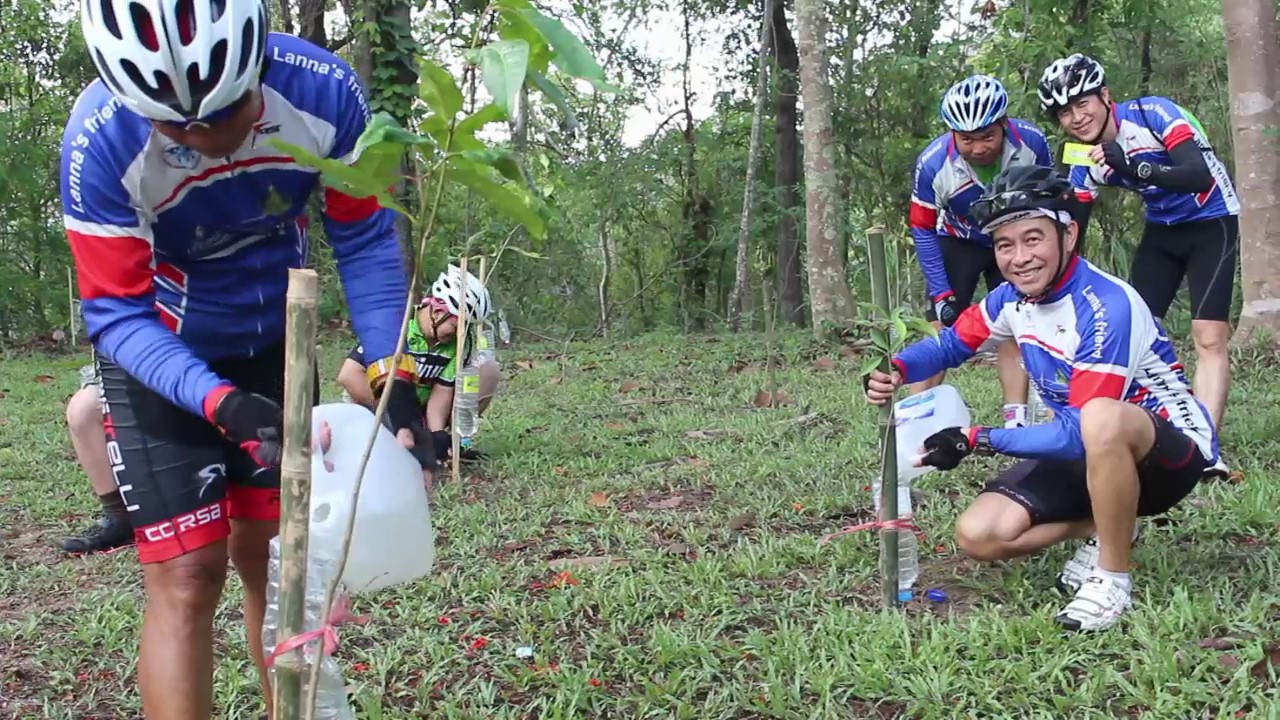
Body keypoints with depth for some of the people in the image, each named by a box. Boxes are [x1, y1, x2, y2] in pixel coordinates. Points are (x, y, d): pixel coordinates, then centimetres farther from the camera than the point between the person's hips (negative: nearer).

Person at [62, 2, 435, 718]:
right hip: (159, 356, -2)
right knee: (188, 577, -9)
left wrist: (392, 375, -23)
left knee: (272, 553, 8)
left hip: (273, 344, 3)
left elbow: (366, 242, -14)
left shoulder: (324, 91, -26)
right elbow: (118, 313, -22)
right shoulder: (100, 142, -30)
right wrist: (223, 404, -38)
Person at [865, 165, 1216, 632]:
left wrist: (976, 440, -30)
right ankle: (1106, 528, 12)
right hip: (1084, 453, 7)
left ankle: (1113, 578, -21)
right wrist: (895, 371, -11)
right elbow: (951, 343, 10)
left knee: (1102, 418, -42)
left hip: (1169, 452, -7)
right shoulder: (1013, 297, -4)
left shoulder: (1107, 306, -27)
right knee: (978, 536, -11)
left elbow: (1080, 431, -30)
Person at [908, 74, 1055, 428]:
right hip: (959, 243, -2)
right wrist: (941, 293, -19)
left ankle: (1016, 423, 3)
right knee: (939, 332, -11)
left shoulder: (1032, 143, -27)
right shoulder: (933, 164, -31)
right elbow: (923, 231, -17)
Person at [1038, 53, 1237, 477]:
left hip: (1211, 223, -6)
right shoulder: (1086, 162, -8)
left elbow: (1199, 175, -36)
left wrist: (1134, 166, -50)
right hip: (1161, 229, 6)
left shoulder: (1152, 114, -24)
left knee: (1210, 339, -16)